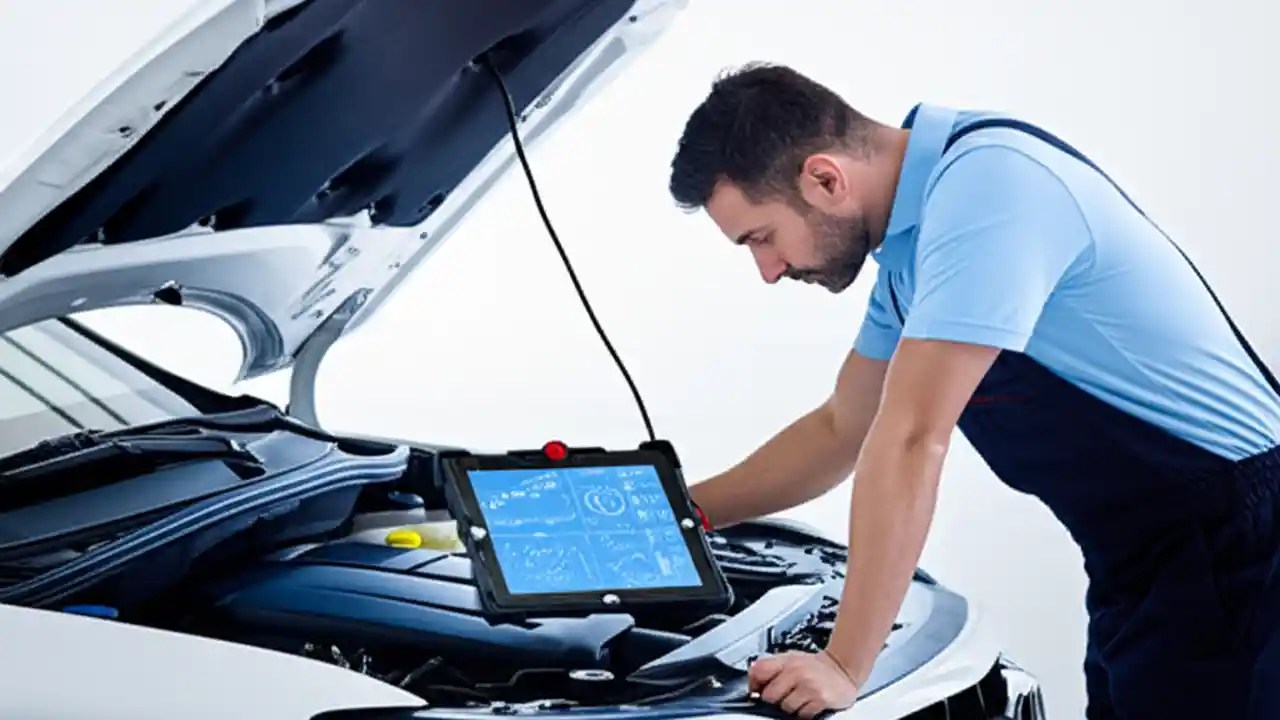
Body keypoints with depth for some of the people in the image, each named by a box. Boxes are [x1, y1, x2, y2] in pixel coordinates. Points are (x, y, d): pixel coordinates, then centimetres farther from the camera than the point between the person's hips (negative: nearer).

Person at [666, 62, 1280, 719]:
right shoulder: (911, 240, 10)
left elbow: (910, 443, -25)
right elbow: (841, 430, 23)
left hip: (1227, 548, -10)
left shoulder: (984, 184, -22)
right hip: (1137, 565, 10)